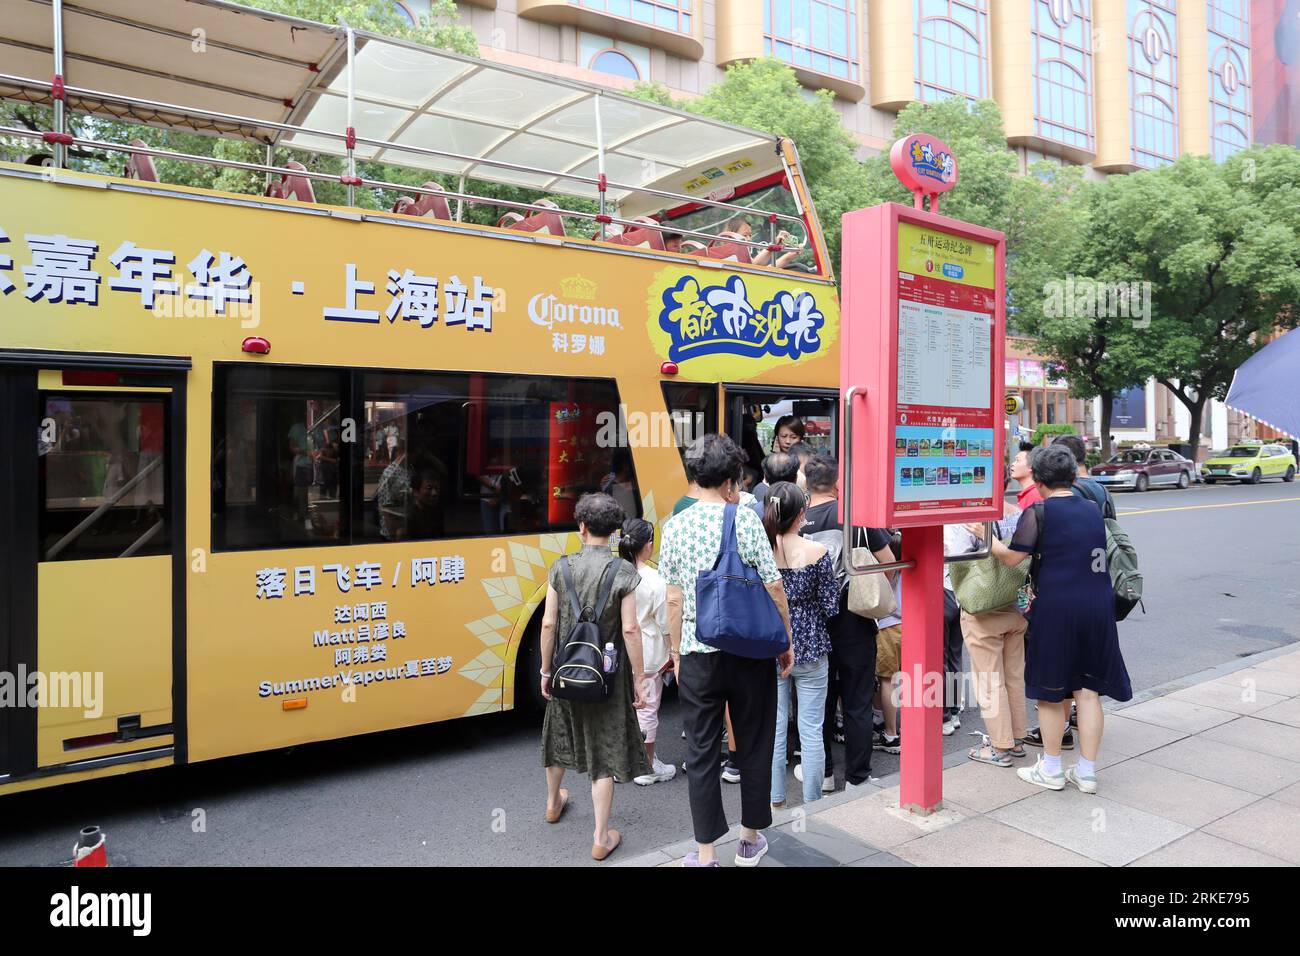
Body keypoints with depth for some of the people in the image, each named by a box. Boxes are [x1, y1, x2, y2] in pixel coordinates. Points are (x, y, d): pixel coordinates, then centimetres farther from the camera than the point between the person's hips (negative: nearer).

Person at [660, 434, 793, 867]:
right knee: (754, 746, 16)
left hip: (698, 654, 1)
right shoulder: (746, 519, -7)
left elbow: (674, 599, 0)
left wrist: (677, 652, 11)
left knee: (701, 752, 10)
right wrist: (786, 642, 5)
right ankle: (750, 841, 30)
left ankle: (706, 854, 16)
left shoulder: (675, 527, -1)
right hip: (749, 651, -1)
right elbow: (775, 589, -7)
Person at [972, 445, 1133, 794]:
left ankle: (1051, 770, 19)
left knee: (1050, 691, 8)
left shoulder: (1038, 512, -9)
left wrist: (985, 534, 3)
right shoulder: (1091, 509, 10)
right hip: (1098, 604, 5)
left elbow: (1012, 558, -11)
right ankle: (1087, 772, 18)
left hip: (1057, 606, -5)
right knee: (1087, 689, 11)